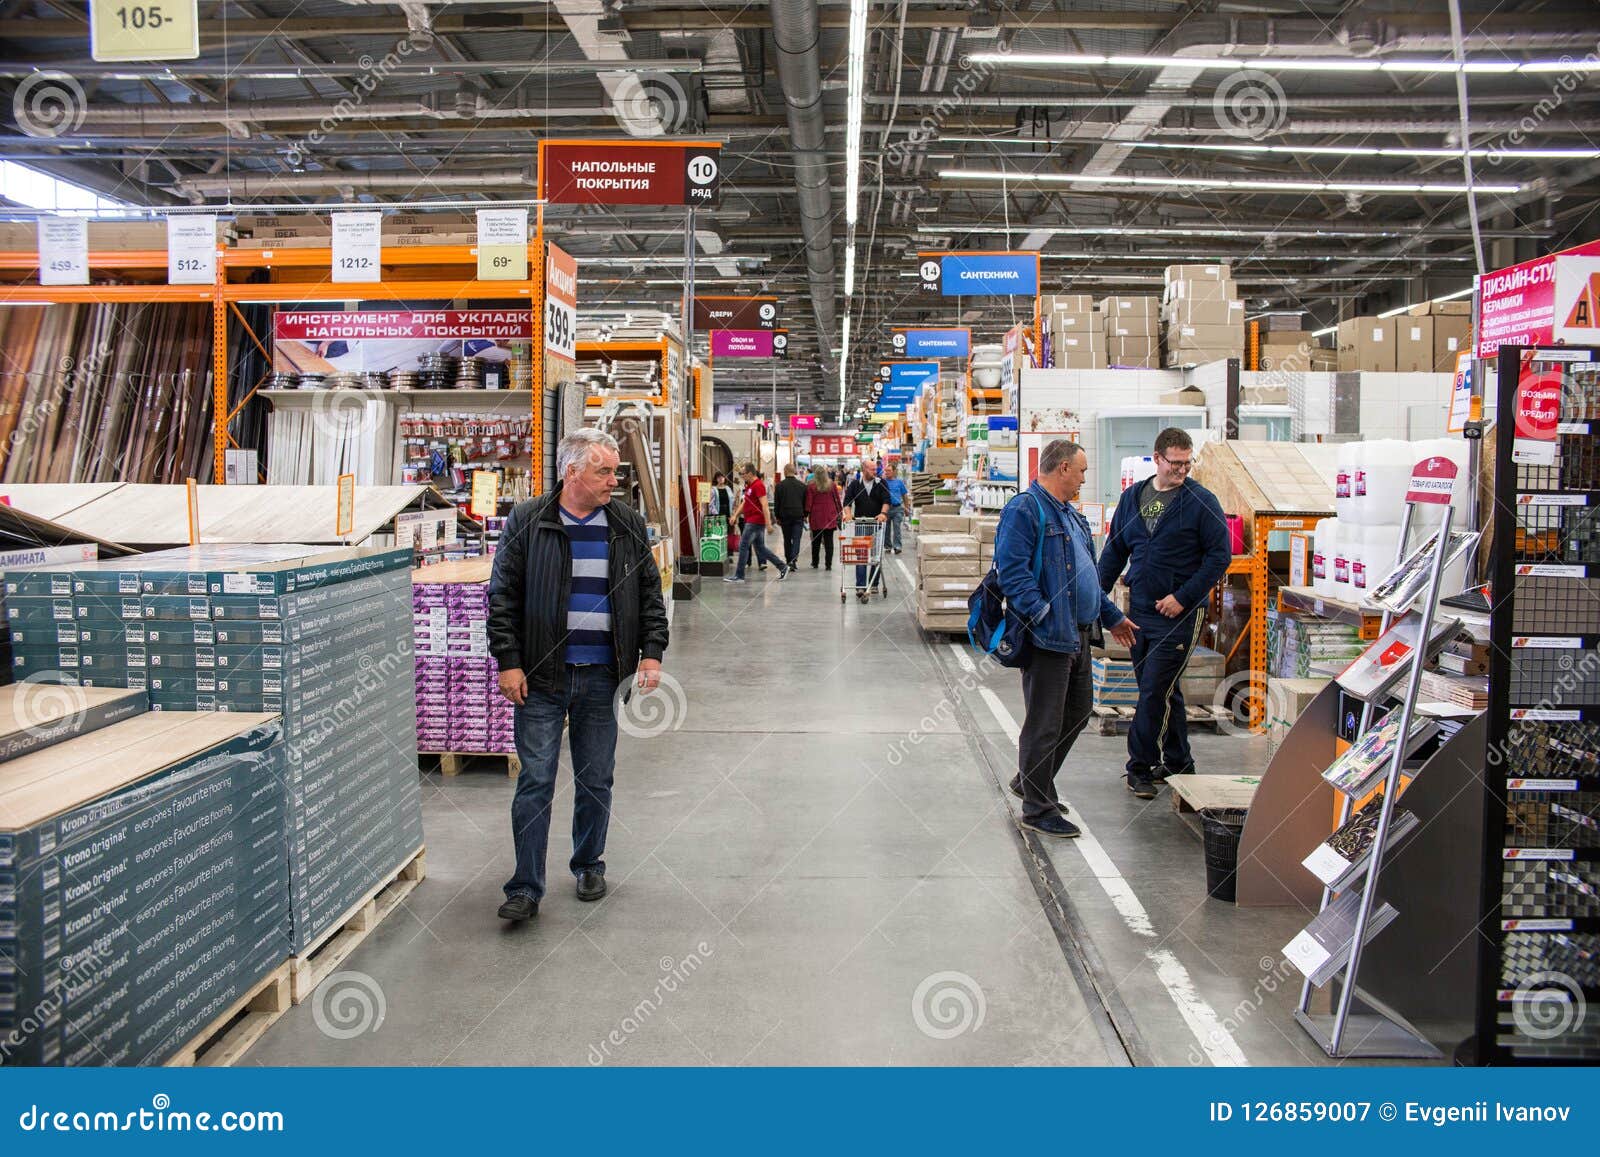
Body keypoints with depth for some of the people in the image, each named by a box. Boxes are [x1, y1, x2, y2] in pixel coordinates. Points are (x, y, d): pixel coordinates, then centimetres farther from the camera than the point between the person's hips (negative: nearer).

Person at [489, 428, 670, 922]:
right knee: (536, 781, -2)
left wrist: (652, 652, 1)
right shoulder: (527, 521, -2)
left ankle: (589, 865, 31)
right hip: (541, 676, -2)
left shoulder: (628, 526, 6)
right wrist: (508, 662, -7)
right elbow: (503, 597, -1)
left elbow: (650, 594, 11)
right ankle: (526, 888, 6)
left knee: (596, 779, 12)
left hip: (603, 676, 3)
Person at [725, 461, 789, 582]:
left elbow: (764, 505, -22)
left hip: (755, 522, -10)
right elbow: (745, 503, 24)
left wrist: (768, 523, -26)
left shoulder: (758, 485, -16)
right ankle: (782, 566, 17)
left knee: (743, 546, -5)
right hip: (751, 521, 10)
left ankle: (739, 576, 0)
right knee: (760, 548, 13)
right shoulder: (749, 485, 15)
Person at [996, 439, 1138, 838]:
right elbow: (1012, 571, -22)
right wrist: (1046, 617, -28)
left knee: (1077, 712, 19)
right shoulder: (1024, 510, -13)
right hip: (1048, 638, -10)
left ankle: (1032, 782, 35)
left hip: (1078, 636, 10)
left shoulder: (1070, 514, 19)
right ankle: (1038, 808, 10)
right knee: (1045, 723, -2)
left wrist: (1110, 615, 28)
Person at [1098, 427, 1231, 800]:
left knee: (1155, 692, -7)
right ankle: (1177, 762, 26)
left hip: (1179, 615, -5)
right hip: (1139, 611, 5)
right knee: (1164, 692, 14)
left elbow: (1220, 555, -7)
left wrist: (1183, 597, -14)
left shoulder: (1201, 501, -5)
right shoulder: (1132, 497, 9)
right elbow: (1114, 551, 15)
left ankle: (1141, 766, 4)